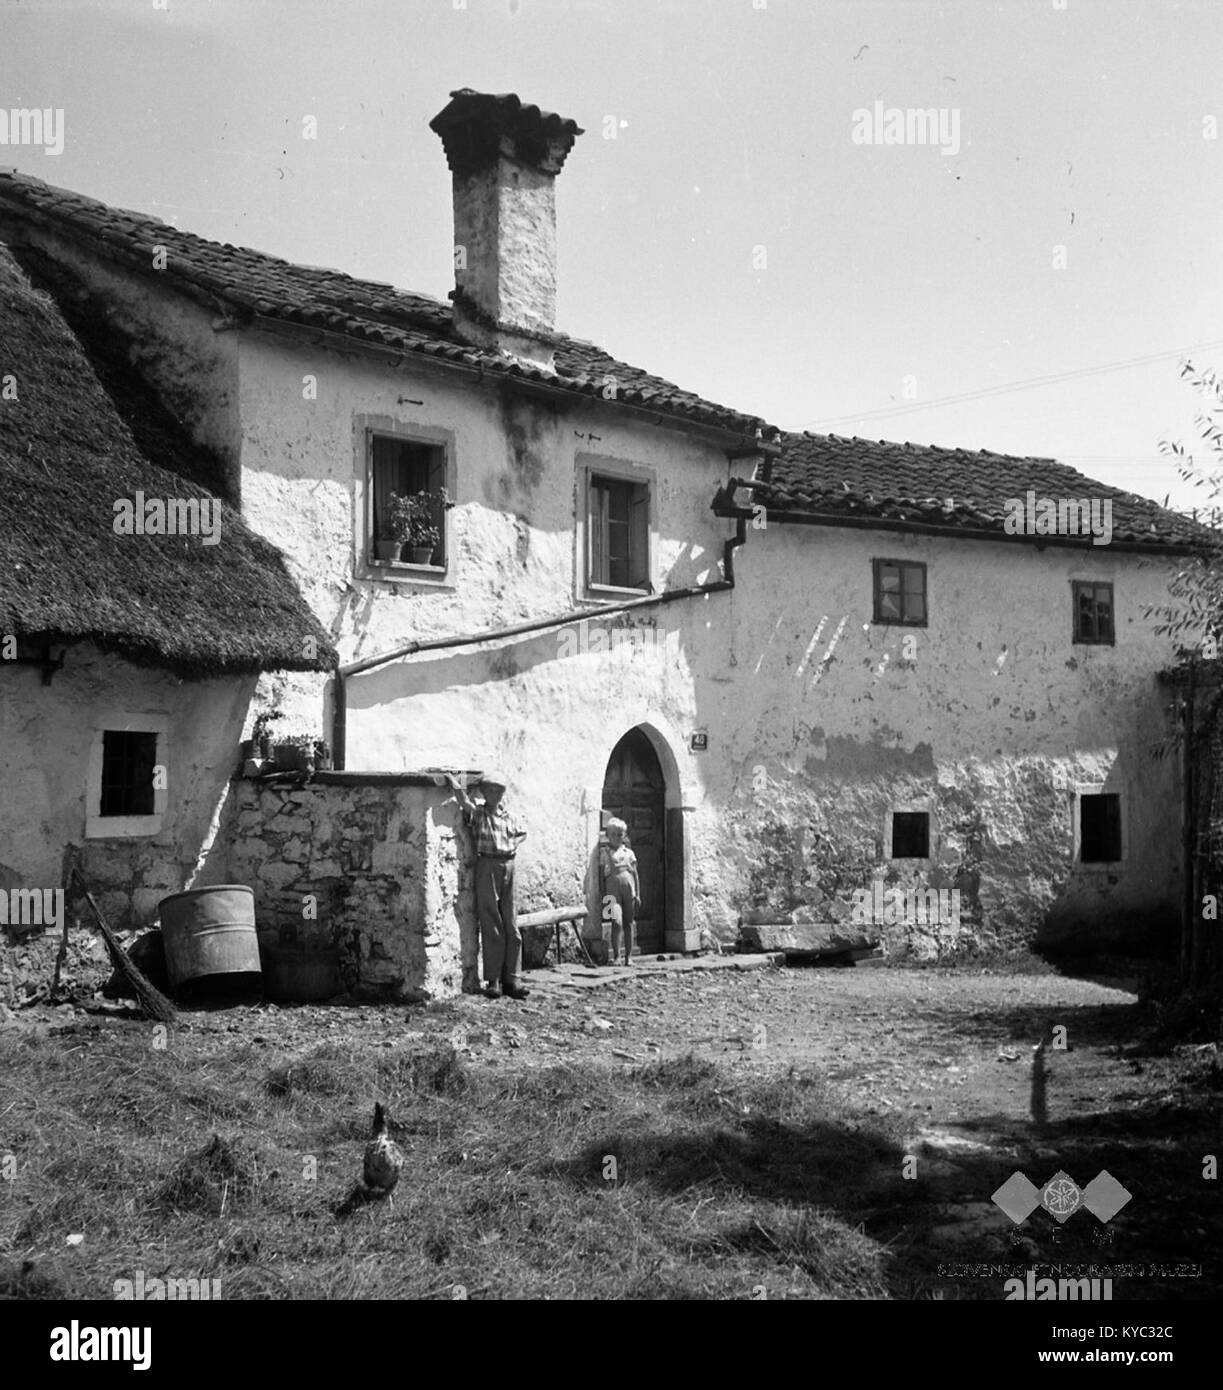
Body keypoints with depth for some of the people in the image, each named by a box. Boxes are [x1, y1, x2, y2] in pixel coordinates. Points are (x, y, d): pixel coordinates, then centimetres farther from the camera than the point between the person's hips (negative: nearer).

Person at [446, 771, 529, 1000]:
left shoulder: (507, 816, 14)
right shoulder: (477, 812, 1)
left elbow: (522, 833, 31)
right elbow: (463, 798, -19)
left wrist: (514, 844, 13)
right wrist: (451, 777, -13)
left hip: (508, 866, 4)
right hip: (487, 866, -4)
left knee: (512, 927, 3)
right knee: (491, 927, -2)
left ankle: (512, 980, 7)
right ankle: (493, 981, 3)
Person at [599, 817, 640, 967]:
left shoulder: (629, 853, 12)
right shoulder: (604, 853, 5)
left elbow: (635, 875, 12)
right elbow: (602, 876, 5)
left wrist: (637, 894, 6)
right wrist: (603, 896, 0)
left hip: (629, 892, 3)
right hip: (613, 892, -3)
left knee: (628, 924, 6)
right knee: (617, 922, -16)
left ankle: (628, 956, 13)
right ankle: (615, 955, -3)